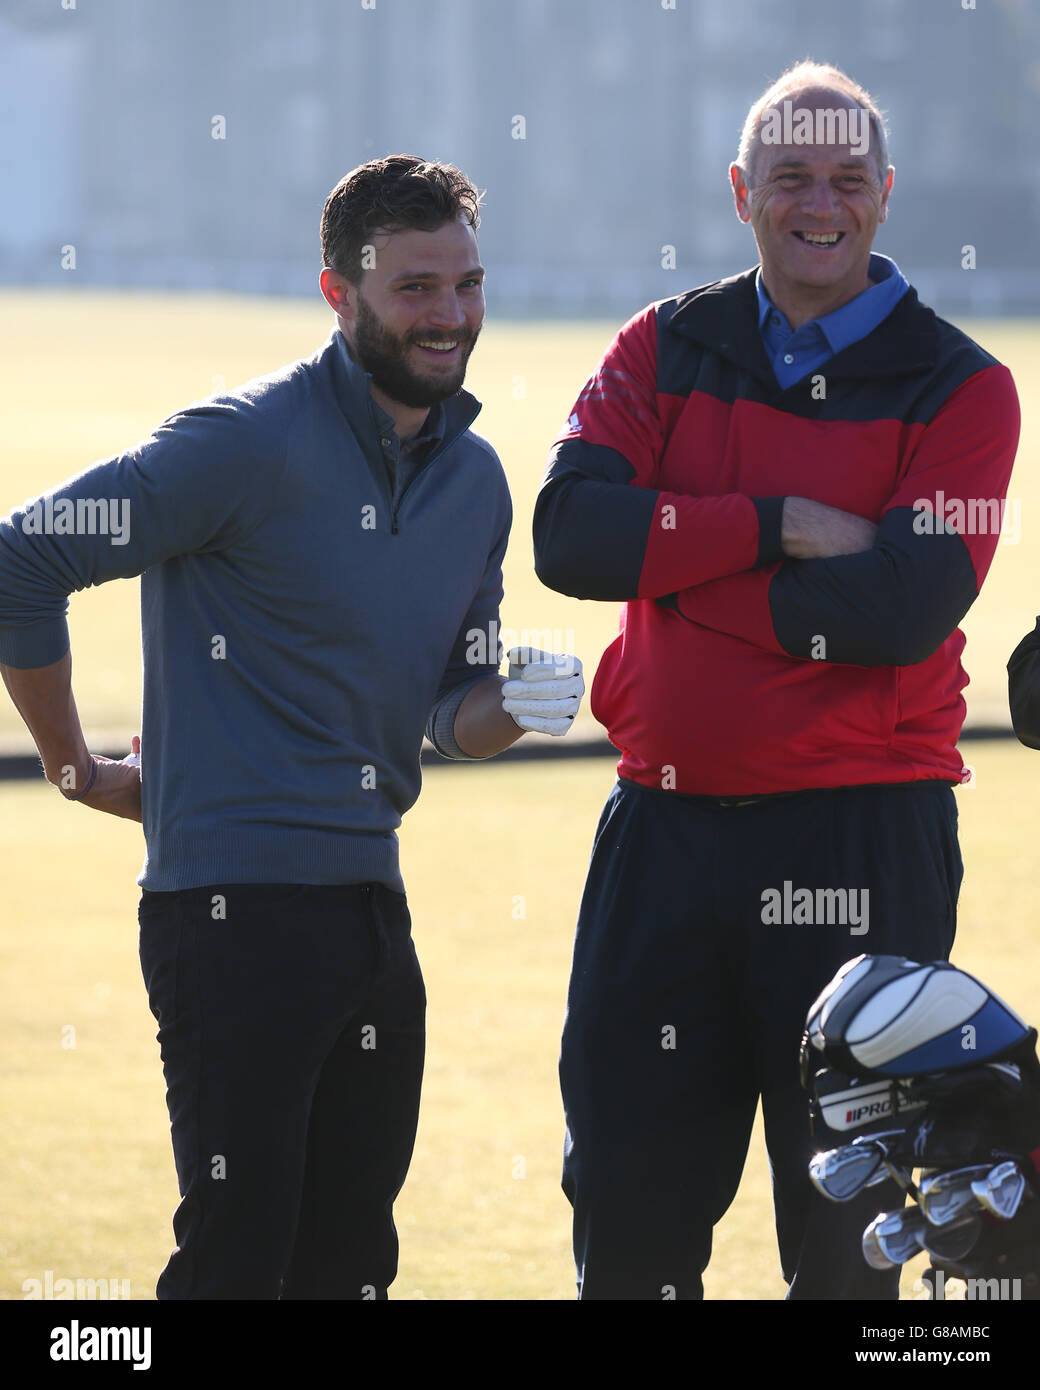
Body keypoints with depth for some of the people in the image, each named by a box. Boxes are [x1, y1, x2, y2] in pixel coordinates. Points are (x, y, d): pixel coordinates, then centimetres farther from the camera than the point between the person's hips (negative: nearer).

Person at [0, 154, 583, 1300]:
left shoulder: (476, 480, 12)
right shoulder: (253, 443, -12)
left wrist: (511, 708, -3)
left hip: (371, 897, 8)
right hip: (233, 902, -8)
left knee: (350, 1259, 11)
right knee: (239, 1251, -11)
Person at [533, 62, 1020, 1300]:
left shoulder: (959, 391, -1)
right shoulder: (667, 351, 9)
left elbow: (906, 606, -16)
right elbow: (572, 535, -7)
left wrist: (679, 560, -9)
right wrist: (782, 526, -15)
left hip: (863, 837, -3)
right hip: (665, 820, 3)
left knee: (840, 1220, 2)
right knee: (624, 1199, 5)